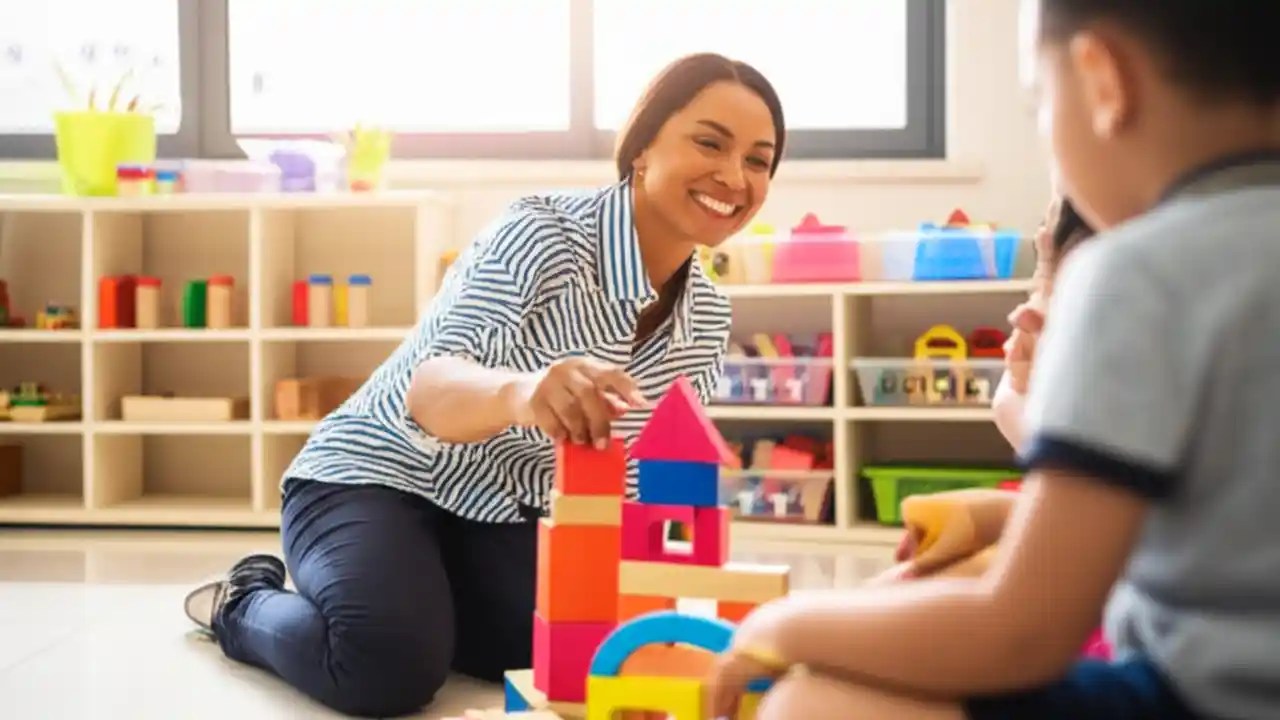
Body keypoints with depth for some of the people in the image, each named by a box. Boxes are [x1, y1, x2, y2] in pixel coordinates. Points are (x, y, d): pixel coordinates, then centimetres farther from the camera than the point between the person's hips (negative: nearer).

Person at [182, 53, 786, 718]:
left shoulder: (706, 316, -1)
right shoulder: (545, 231, -22)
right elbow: (429, 388, -37)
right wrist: (520, 392, -60)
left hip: (503, 517, 6)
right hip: (378, 478, -6)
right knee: (393, 666, -31)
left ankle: (427, 603, 8)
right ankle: (245, 602, 3)